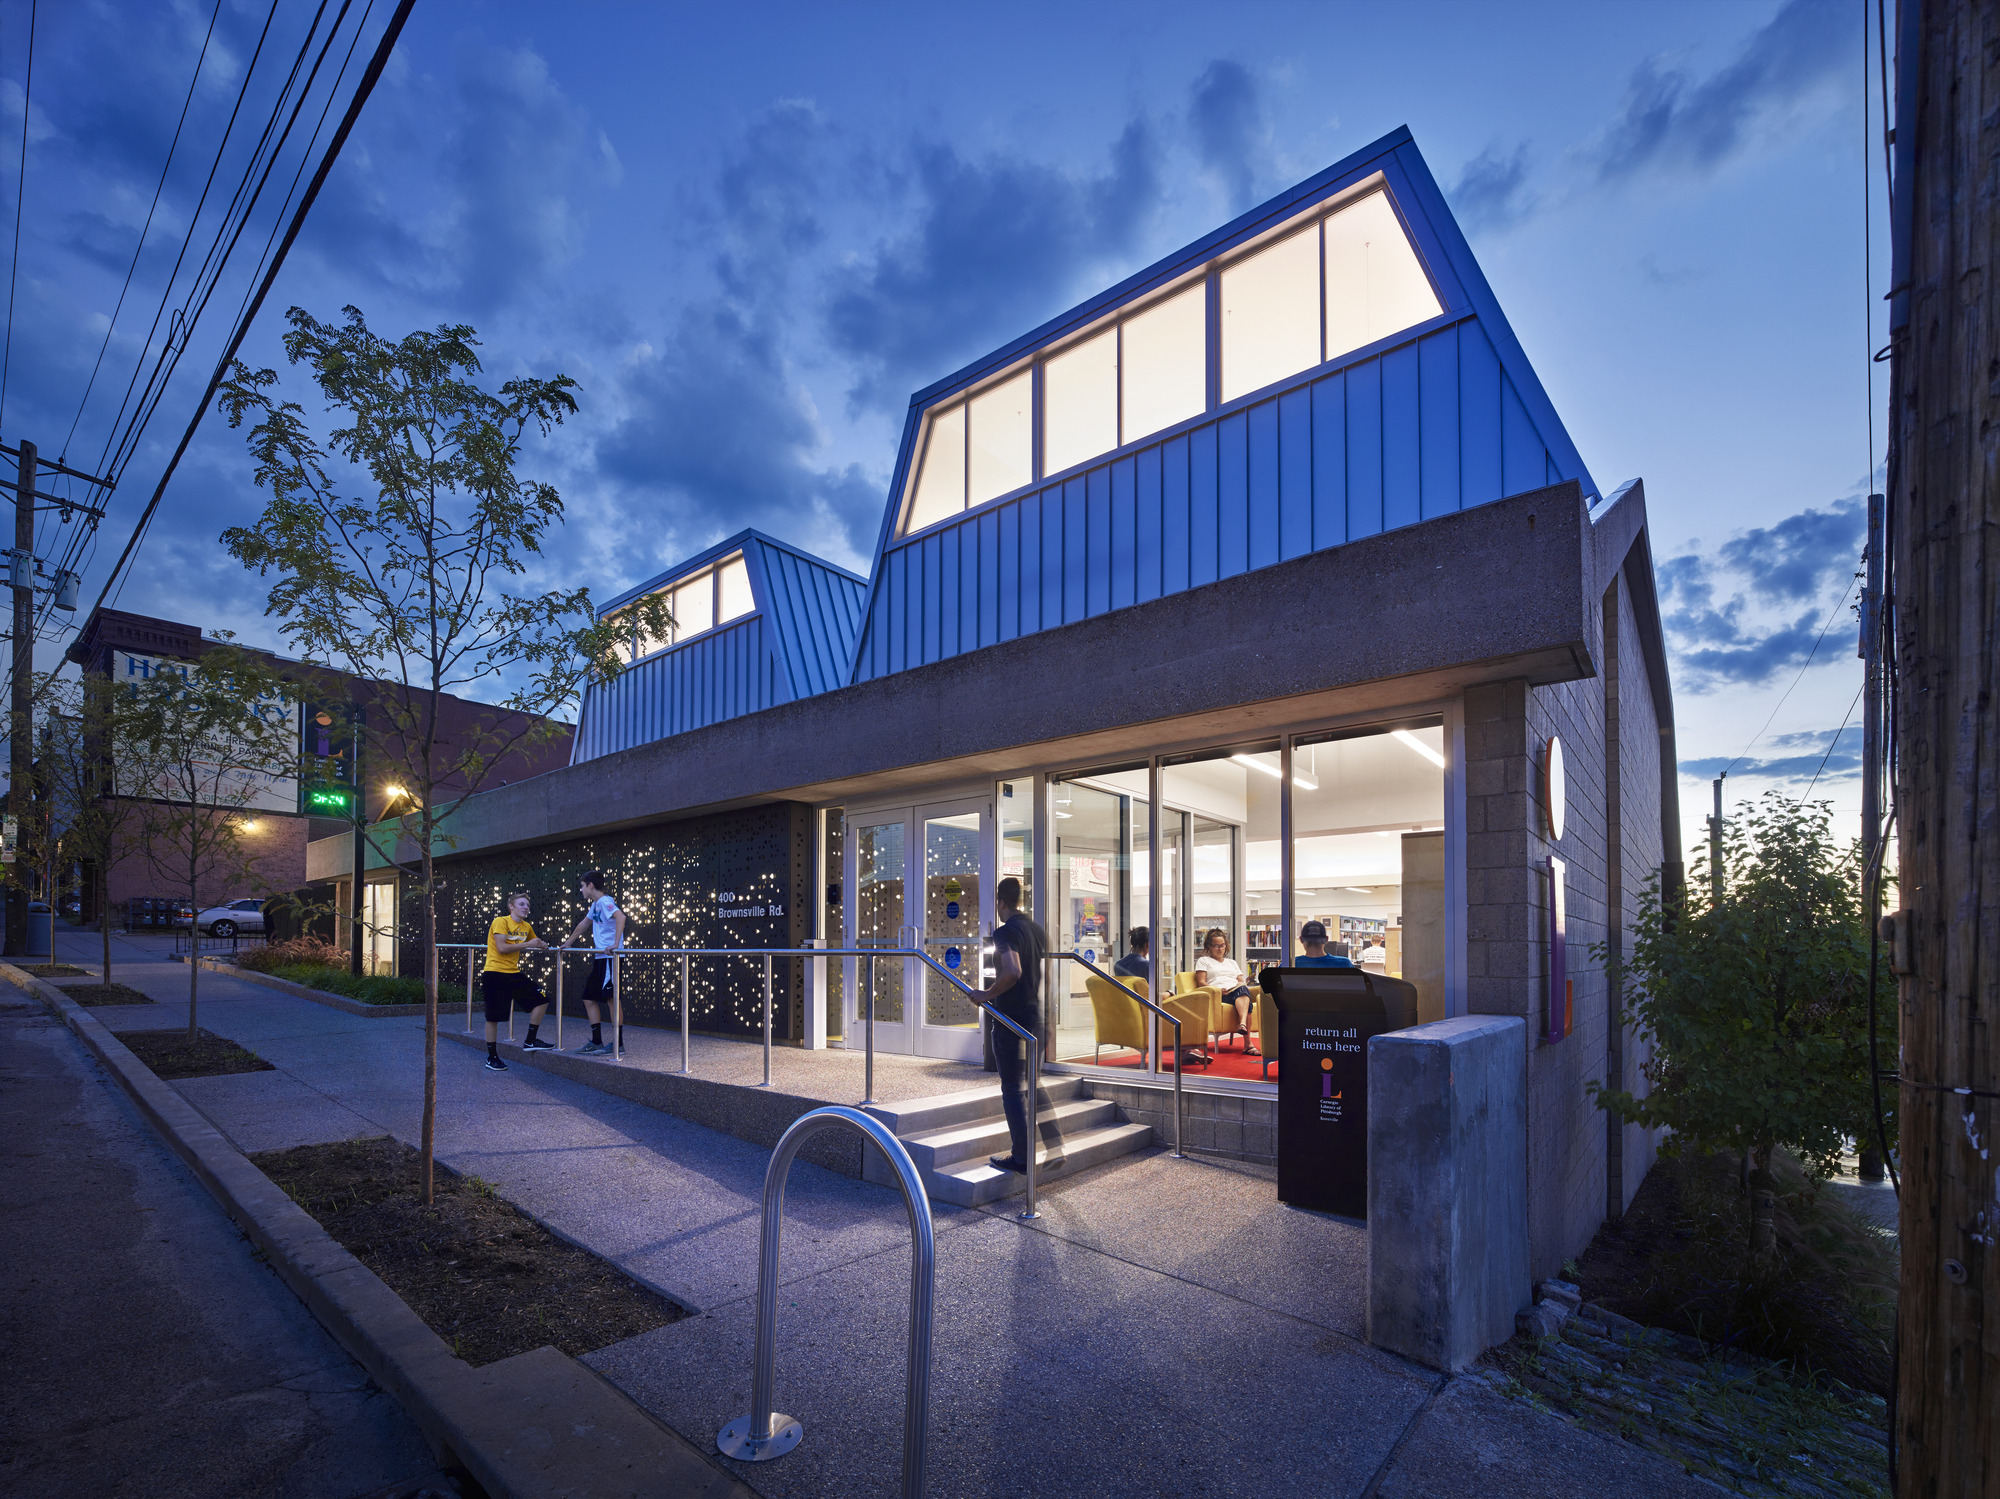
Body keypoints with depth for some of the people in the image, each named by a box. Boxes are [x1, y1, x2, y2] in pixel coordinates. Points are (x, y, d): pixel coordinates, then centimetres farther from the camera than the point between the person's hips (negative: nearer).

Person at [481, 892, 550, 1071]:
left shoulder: (526, 927, 10)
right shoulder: (500, 922, -11)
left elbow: (534, 943, 29)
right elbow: (502, 948, -21)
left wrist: (541, 946, 5)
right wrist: (527, 944, -18)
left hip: (514, 973, 7)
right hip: (495, 974, -7)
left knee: (541, 1001, 1)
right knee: (494, 1017, 0)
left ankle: (530, 1042, 12)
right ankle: (491, 1058, 12)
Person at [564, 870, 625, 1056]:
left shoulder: (605, 902, -13)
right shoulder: (595, 905, 18)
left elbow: (620, 916, -32)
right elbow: (583, 924, 34)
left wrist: (616, 944, -38)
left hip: (610, 957, -10)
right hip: (600, 958, 10)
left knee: (612, 999, -7)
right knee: (589, 998, 12)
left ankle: (618, 1043, -1)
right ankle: (596, 1042, 18)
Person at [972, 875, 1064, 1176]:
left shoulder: (1005, 932, -16)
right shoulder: (1038, 930, 9)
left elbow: (1012, 972, -31)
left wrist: (988, 994, -19)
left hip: (1011, 1021, -8)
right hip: (1036, 1016, 8)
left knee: (1013, 1089, 4)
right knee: (1032, 1084, 18)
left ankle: (1022, 1157, 11)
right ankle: (1054, 1149, 17)